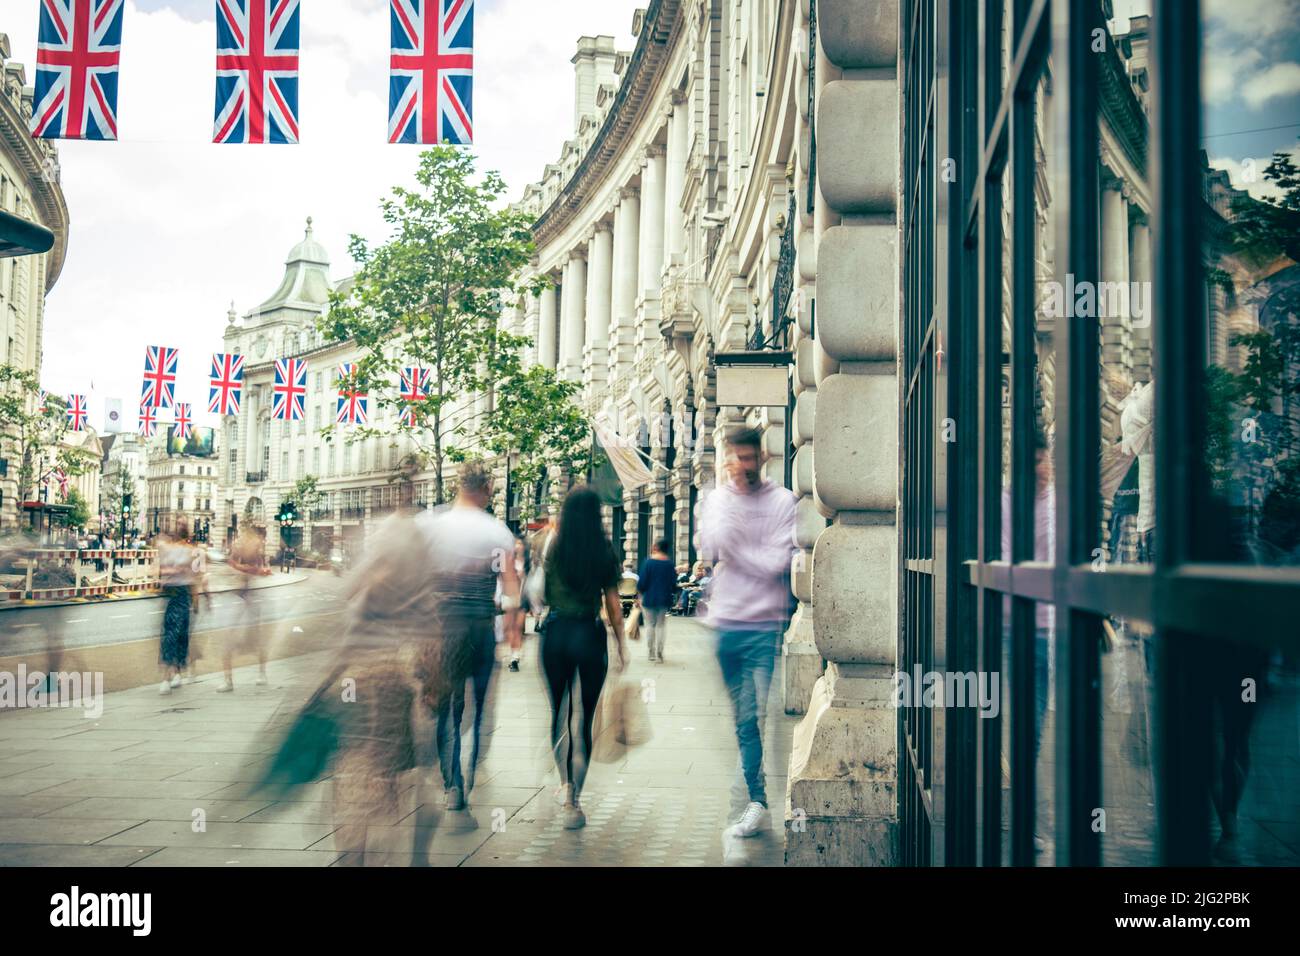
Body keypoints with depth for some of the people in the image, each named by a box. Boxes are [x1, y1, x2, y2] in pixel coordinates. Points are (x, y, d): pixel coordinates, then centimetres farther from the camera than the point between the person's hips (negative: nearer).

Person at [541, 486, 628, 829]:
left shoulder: (551, 548, -2)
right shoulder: (605, 552, -2)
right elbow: (613, 604, 2)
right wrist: (622, 645, 10)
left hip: (556, 632, 1)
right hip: (590, 634, -1)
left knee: (558, 713, 18)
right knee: (584, 719, 5)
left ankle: (566, 784, 9)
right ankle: (574, 801, 5)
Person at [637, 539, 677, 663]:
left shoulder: (648, 561, -10)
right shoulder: (670, 563, -3)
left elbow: (642, 582, -10)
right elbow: (674, 583, 1)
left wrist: (640, 592, 8)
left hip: (649, 598, -2)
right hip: (664, 599, 2)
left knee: (650, 625, 10)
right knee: (661, 625, 9)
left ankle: (651, 653, 11)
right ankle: (659, 654, 6)